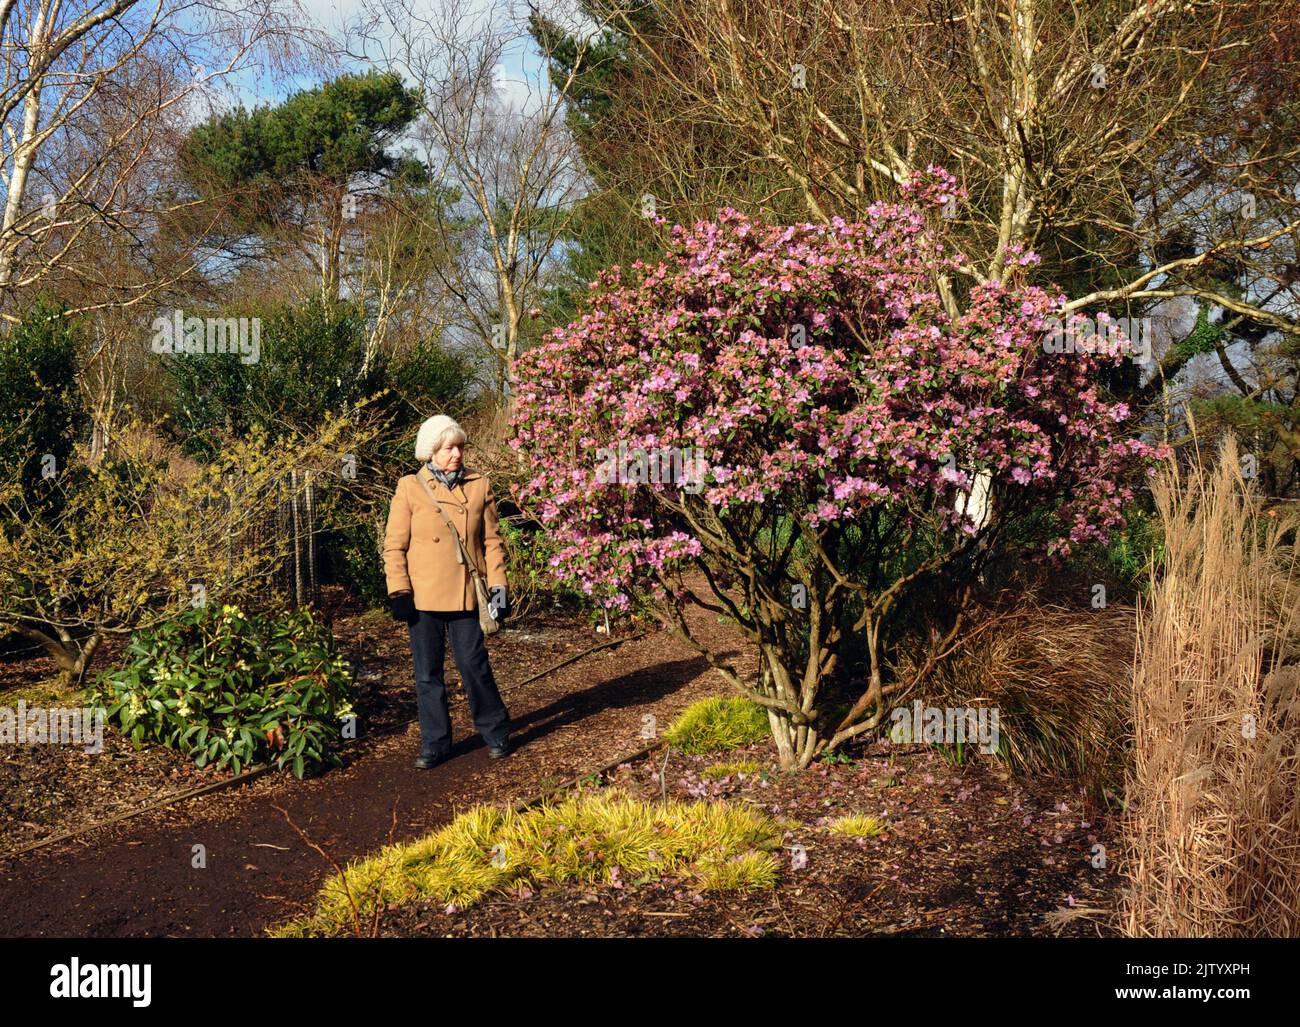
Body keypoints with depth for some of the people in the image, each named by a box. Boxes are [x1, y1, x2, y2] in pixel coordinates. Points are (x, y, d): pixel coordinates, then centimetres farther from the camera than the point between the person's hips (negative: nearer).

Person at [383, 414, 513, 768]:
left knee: (474, 665, 3)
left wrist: (497, 583, 0)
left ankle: (496, 733, 21)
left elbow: (492, 540, 7)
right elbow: (394, 544, 0)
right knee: (427, 672, 6)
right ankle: (434, 743, 18)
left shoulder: (479, 486, 5)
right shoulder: (410, 488, 0)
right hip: (423, 594, 0)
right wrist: (399, 591, -8)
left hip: (466, 594, 0)